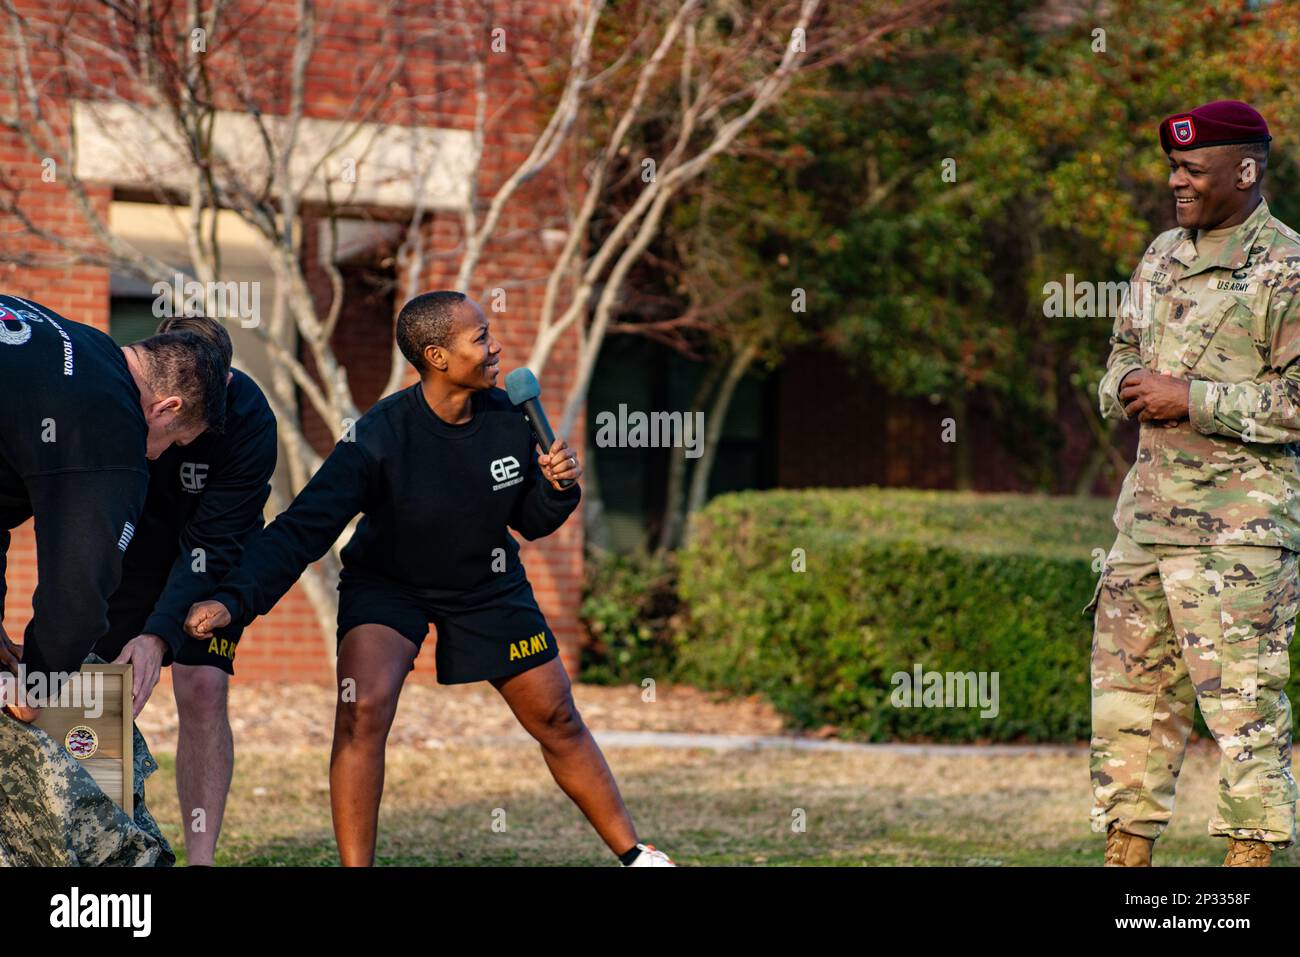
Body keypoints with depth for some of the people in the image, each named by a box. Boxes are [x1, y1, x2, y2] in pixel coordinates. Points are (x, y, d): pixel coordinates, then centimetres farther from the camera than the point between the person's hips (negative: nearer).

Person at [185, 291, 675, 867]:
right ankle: (355, 866, -16)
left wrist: (558, 487, -23)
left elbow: (532, 523, -1)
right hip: (387, 586, -3)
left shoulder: (507, 419, -16)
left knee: (557, 721, 7)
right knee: (363, 709, -28)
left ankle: (633, 853, 26)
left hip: (487, 583, 4)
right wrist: (233, 600, -43)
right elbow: (303, 528, -32)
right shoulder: (380, 437, -29)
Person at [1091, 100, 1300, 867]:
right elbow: (1121, 363, 23)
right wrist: (1132, 389, -1)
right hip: (1149, 508, 8)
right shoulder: (1164, 257, 16)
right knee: (1129, 690, 9)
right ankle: (1127, 852, 17)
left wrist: (1191, 399, -16)